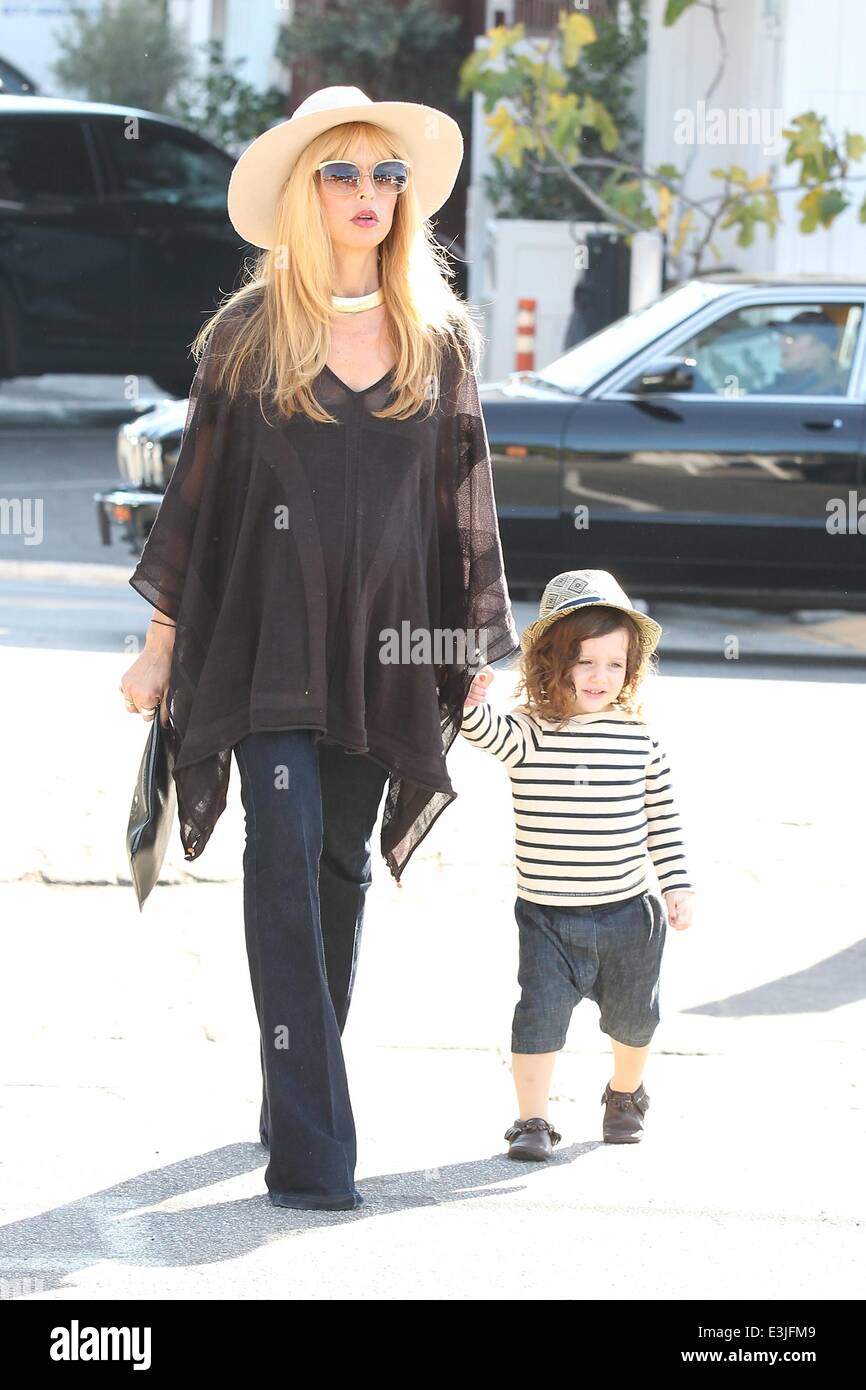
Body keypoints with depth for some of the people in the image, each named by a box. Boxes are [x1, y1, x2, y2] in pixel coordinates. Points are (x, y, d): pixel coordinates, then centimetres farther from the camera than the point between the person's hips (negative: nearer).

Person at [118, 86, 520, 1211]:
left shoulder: (442, 338, 7)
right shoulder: (249, 337, 1)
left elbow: (463, 504, 10)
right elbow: (197, 491, 3)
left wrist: (473, 654, 8)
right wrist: (161, 648, 3)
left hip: (386, 646, 3)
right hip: (270, 640, -3)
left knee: (342, 869, 9)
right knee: (287, 864, -12)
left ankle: (296, 1092, 26)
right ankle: (308, 1146, -16)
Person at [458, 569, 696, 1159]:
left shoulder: (639, 734, -3)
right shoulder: (529, 732, -10)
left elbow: (662, 813, 5)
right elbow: (490, 734, -31)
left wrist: (678, 883, 5)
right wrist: (478, 705, -52)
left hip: (627, 911, 2)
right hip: (548, 916, -2)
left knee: (633, 1017, 18)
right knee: (540, 1014, -8)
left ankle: (626, 1094, 44)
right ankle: (533, 1120, 5)